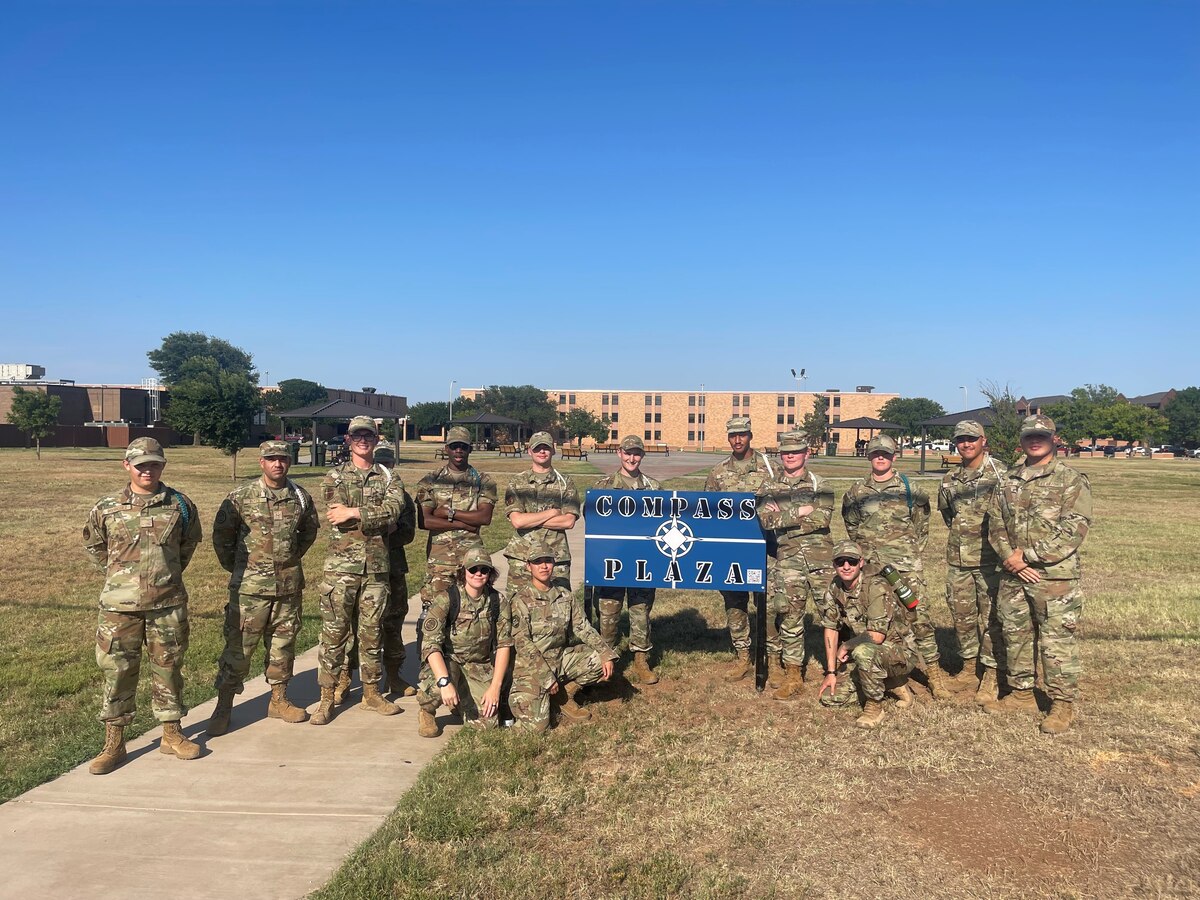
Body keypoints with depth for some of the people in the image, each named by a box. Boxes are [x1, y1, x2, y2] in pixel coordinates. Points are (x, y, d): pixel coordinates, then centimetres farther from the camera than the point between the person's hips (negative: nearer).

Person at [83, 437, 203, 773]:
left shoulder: (180, 505, -1)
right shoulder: (106, 509, -1)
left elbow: (189, 542, 15)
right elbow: (93, 546, 15)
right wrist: (118, 575, 14)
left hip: (168, 604, 0)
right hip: (120, 606, 0)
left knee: (168, 668, 11)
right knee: (117, 671, 6)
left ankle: (171, 734, 24)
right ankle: (114, 743, 19)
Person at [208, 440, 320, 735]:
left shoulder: (300, 497, 3)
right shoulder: (241, 497, -7)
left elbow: (310, 529, 19)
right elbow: (221, 533, 3)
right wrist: (234, 567, 5)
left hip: (289, 586, 3)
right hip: (250, 586, -3)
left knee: (283, 644, 13)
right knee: (238, 647, 1)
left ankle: (278, 700, 27)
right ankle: (223, 707, 12)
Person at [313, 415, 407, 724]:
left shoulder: (389, 479, 9)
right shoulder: (334, 477, 6)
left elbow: (394, 510, -11)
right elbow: (337, 516, -9)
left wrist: (353, 513, -16)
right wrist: (375, 517, -7)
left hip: (376, 566, 2)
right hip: (341, 565, -1)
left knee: (371, 632, 11)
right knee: (334, 633, 2)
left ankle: (372, 692, 24)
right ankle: (327, 698, 13)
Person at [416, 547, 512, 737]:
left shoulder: (499, 602, -6)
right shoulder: (445, 599, -18)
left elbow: (504, 645, -4)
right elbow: (430, 644, -24)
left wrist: (495, 687, -12)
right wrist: (445, 682, -37)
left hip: (480, 668, 3)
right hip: (445, 662, -3)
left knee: (488, 723, -13)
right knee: (441, 683, -37)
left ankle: (461, 702, 22)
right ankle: (426, 711, 0)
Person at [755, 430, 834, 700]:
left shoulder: (819, 485, 7)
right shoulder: (769, 486, 10)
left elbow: (821, 519, -9)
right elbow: (765, 520, -6)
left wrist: (782, 516, -8)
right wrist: (800, 512, -11)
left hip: (819, 556, 0)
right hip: (788, 558, 0)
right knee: (789, 614, -3)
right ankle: (792, 674, 8)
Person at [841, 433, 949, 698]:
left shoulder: (911, 490, 3)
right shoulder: (856, 492, 8)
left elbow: (922, 527, 9)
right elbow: (851, 526, 18)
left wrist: (912, 553, 4)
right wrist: (865, 550, 12)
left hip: (906, 564, -2)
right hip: (870, 564, 2)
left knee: (919, 615, -6)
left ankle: (934, 673, 2)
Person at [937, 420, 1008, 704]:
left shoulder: (999, 473, -7)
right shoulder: (950, 479, 10)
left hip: (990, 558, -5)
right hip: (958, 559, 6)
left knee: (990, 615, -1)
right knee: (962, 613, 12)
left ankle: (990, 675, 8)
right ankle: (969, 667, 27)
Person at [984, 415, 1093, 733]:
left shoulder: (1072, 480, -3)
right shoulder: (1008, 481, 13)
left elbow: (1074, 531, -12)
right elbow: (996, 525, 10)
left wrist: (1028, 555, -15)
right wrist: (1012, 559, -7)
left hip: (1055, 577, -5)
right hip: (1013, 576, 6)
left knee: (1057, 641, -2)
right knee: (1014, 636, 13)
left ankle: (1063, 704, 11)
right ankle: (1021, 694, 28)